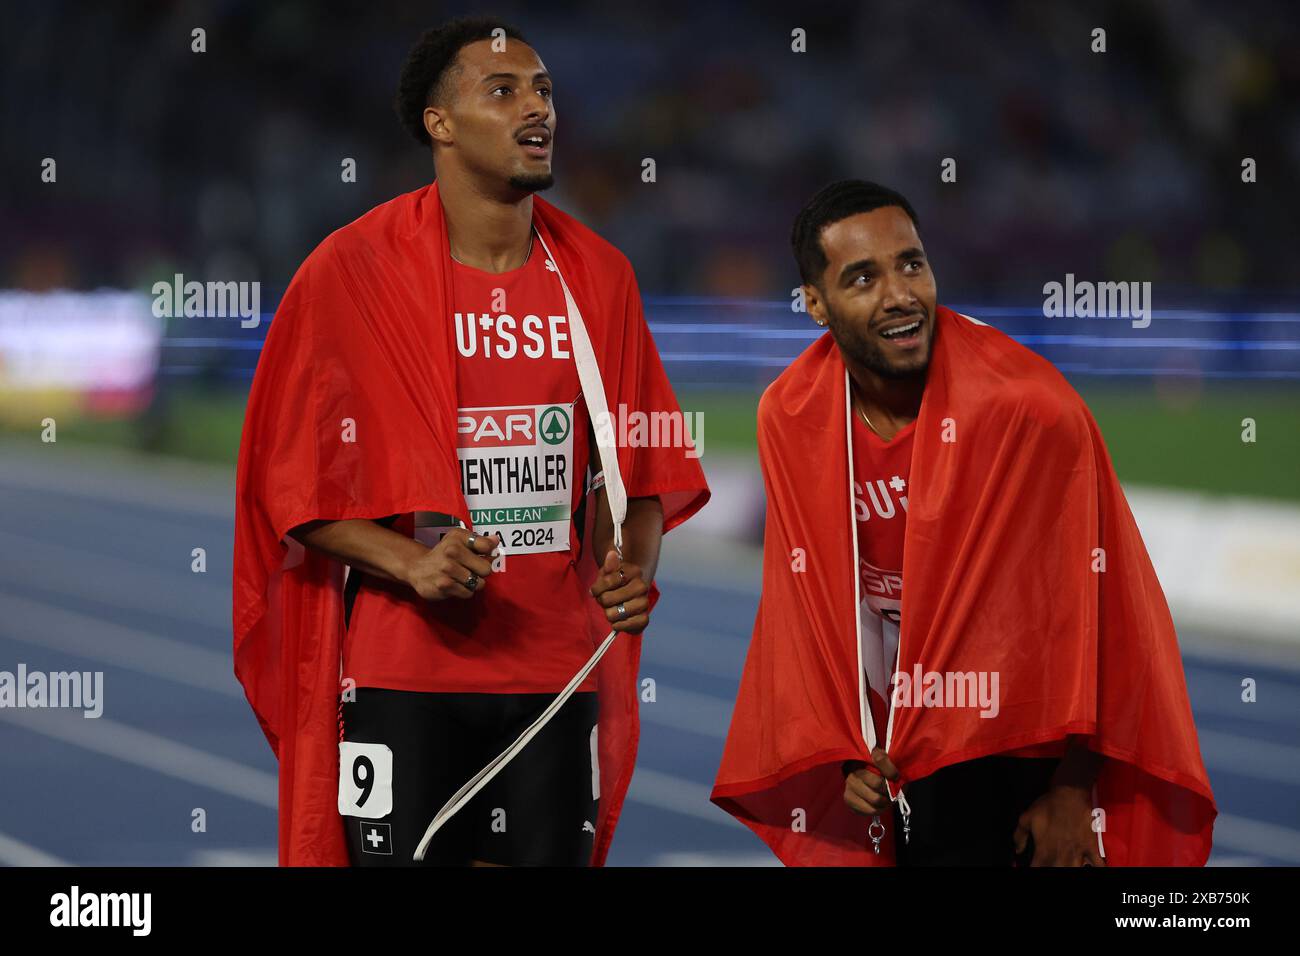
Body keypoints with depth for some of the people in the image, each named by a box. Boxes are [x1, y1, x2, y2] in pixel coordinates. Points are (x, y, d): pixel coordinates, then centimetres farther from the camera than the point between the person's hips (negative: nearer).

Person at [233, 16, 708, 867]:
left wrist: (632, 569, -8)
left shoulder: (596, 276, 8)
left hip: (555, 666, 4)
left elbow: (634, 469, 13)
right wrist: (412, 565, -19)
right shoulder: (353, 272, -5)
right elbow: (292, 481, -4)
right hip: (402, 666, -3)